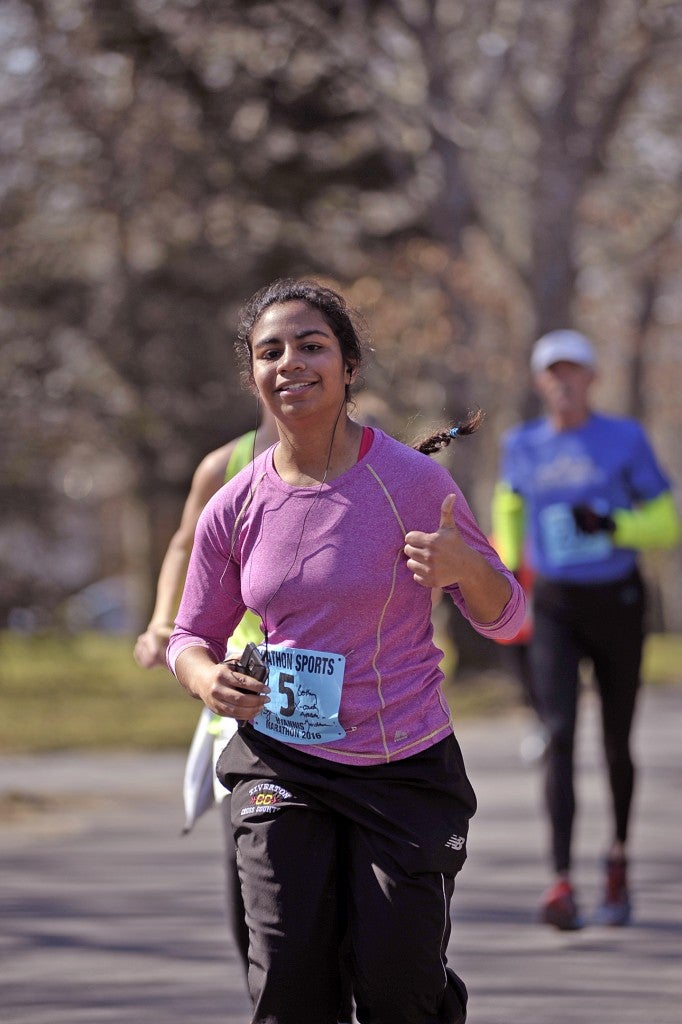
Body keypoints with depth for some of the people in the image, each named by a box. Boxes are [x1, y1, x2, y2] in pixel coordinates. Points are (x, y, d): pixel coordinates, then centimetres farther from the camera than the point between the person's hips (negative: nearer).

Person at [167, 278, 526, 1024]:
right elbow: (192, 635, 12)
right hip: (282, 765, 2)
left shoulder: (412, 481, -9)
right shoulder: (234, 510, -1)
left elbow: (503, 619, -3)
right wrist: (207, 679, -12)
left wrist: (463, 566, -26)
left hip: (406, 767, -2)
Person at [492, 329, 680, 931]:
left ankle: (619, 857, 37)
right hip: (554, 608, 1)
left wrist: (611, 525, -21)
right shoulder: (522, 447, 4)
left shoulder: (626, 441, -4)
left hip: (618, 602, 0)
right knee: (559, 734, -16)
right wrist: (508, 573, 21)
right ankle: (562, 885, -23)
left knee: (616, 742, 10)